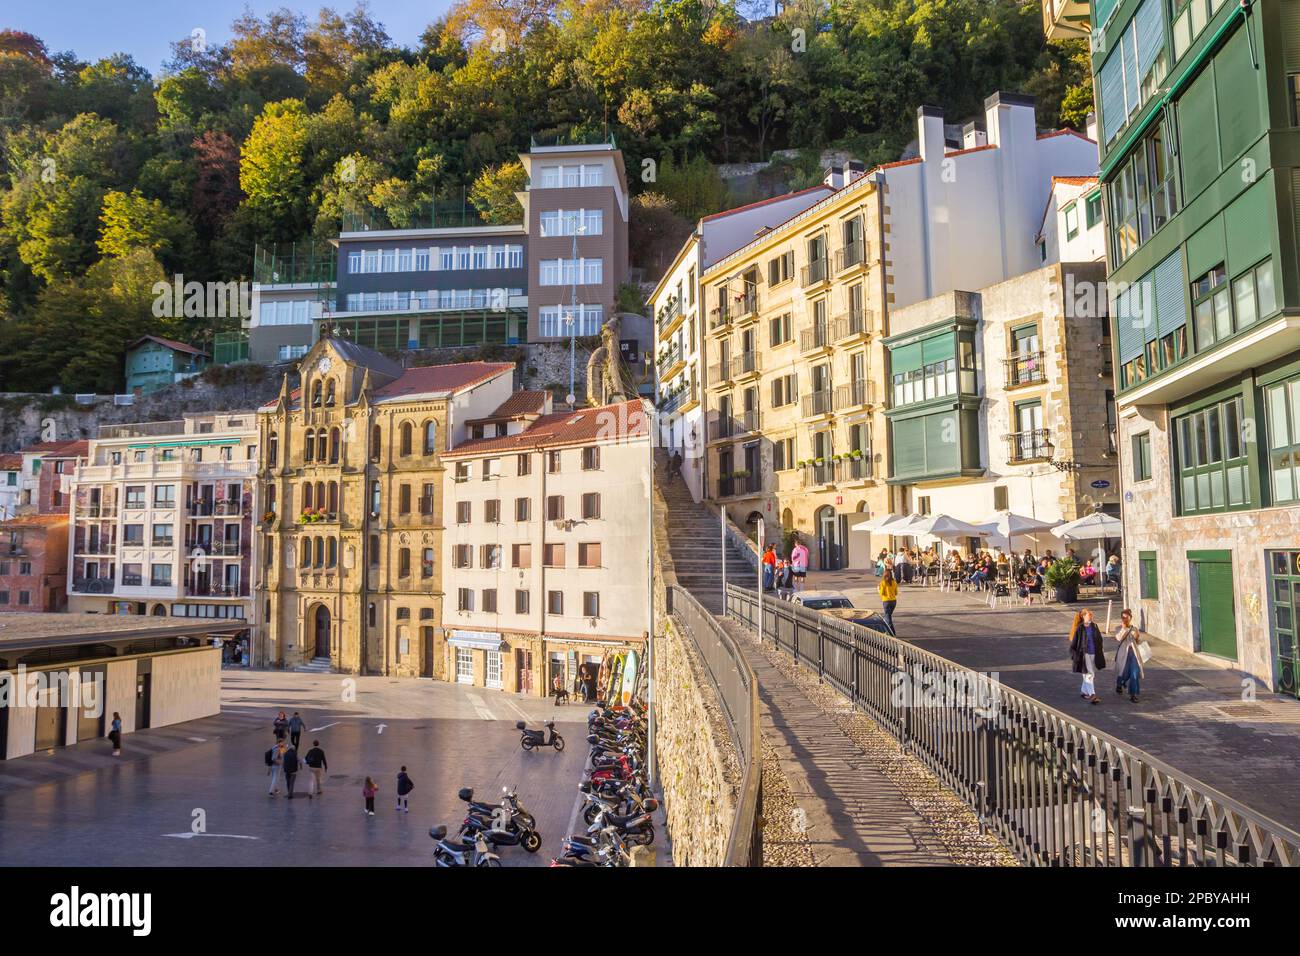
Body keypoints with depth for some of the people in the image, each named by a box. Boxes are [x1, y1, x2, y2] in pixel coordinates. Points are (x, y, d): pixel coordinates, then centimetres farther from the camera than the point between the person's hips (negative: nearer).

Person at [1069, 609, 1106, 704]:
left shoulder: (1094, 627, 6)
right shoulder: (1079, 628, -10)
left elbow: (1099, 640, 15)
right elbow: (1074, 642, -8)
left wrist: (1101, 652, 14)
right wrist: (1074, 655, -9)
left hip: (1094, 654, 6)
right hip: (1085, 654, -6)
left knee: (1087, 674, 15)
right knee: (1090, 674, -10)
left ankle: (1083, 691, 30)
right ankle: (1092, 695, -11)